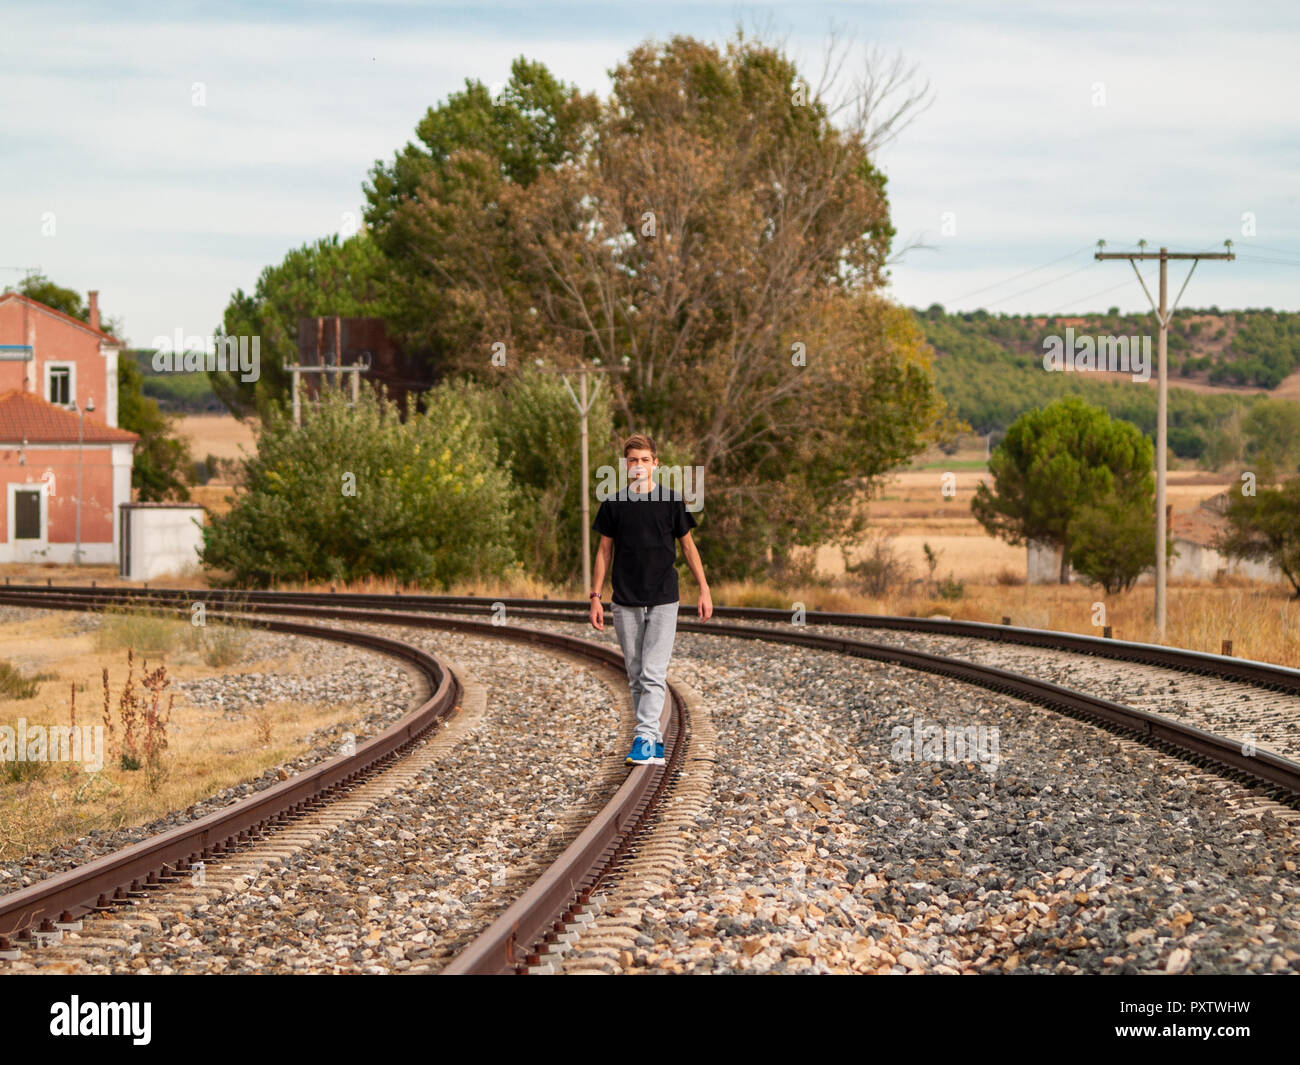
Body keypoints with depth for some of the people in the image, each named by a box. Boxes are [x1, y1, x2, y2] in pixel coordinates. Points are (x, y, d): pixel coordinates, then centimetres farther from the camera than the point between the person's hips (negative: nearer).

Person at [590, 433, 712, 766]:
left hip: (663, 600, -2)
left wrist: (704, 590, 5)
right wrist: (595, 596, 6)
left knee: (653, 674, -13)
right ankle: (655, 742, 12)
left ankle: (645, 738, -17)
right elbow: (604, 550, 10)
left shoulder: (671, 501, 2)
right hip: (625, 603, 2)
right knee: (636, 678, 5)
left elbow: (687, 545, 9)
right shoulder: (613, 504, 5)